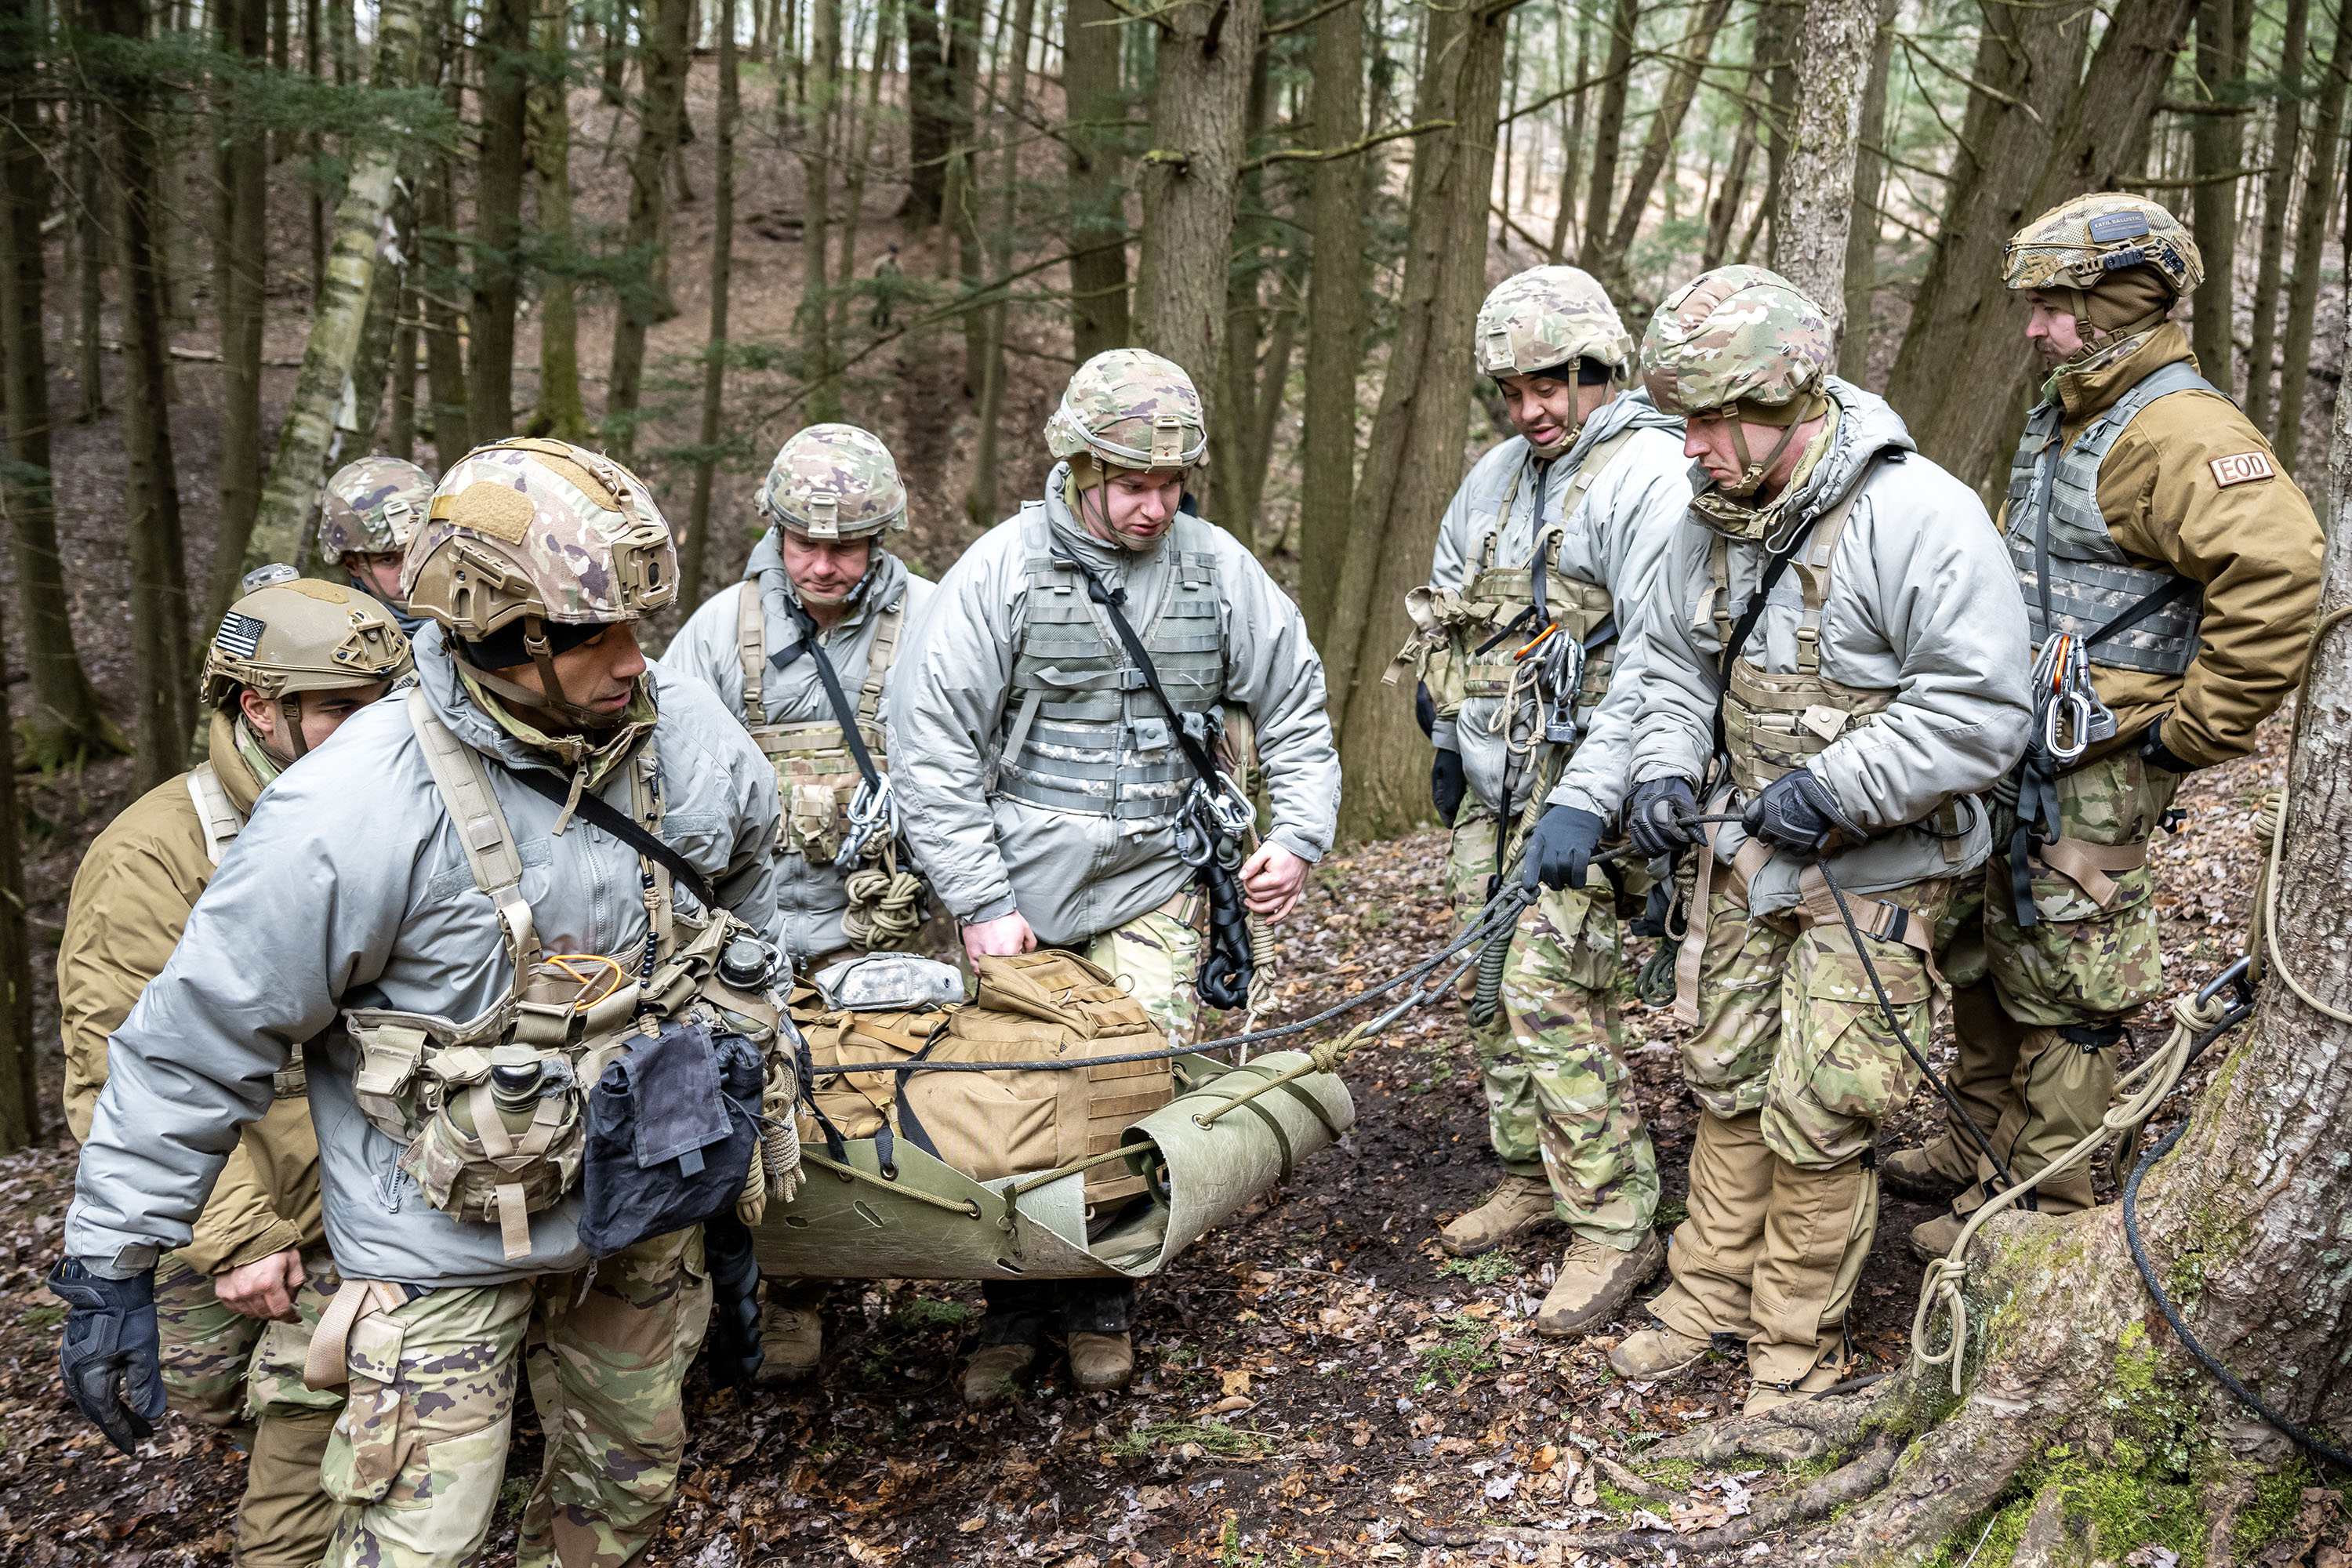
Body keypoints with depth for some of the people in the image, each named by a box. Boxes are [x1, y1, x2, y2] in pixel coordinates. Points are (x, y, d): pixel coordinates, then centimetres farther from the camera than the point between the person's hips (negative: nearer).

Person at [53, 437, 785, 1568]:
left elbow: (746, 871, 12)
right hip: (448, 1249, -5)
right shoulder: (359, 811, -27)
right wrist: (113, 1264, -12)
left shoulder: (681, 733, -11)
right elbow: (199, 1039, -17)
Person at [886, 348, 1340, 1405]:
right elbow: (929, 741, -9)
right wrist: (980, 903, -12)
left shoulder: (1217, 569, 2)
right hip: (1014, 882, -1)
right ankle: (1016, 1309, 22)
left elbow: (1294, 708, 13)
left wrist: (1299, 834, 0)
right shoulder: (1004, 568, -7)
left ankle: (1101, 1305, 21)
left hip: (1149, 886, 2)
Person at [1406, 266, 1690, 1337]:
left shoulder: (1649, 475, -13)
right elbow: (1451, 607, 26)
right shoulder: (1497, 475, 14)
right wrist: (1448, 746, 25)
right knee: (1499, 982, 12)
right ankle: (1532, 1178, 27)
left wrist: (1588, 802, -26)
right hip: (1491, 780, 8)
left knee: (1553, 993, -13)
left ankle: (1615, 1228, -3)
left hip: (1577, 779, -8)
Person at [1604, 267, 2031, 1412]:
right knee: (1725, 1078, 16)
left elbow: (1982, 706, -22)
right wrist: (1664, 768, -2)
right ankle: (1710, 1288, 34)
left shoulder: (1917, 515, -21)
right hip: (1744, 852, 7)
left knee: (1817, 1115, -1)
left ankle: (1798, 1341, 19)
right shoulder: (1714, 516, 2)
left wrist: (1835, 789, -24)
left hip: (1871, 875, -6)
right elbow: (1674, 660, 15)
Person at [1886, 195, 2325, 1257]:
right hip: (2016, 748, 10)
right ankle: (1986, 1143, 36)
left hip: (2093, 772, -10)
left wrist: (2192, 730, -25)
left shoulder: (2178, 431, -19)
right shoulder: (2067, 416, 14)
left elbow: (2276, 572, -33)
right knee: (1984, 954, 19)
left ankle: (2041, 1201, 14)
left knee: (2062, 983, 1)